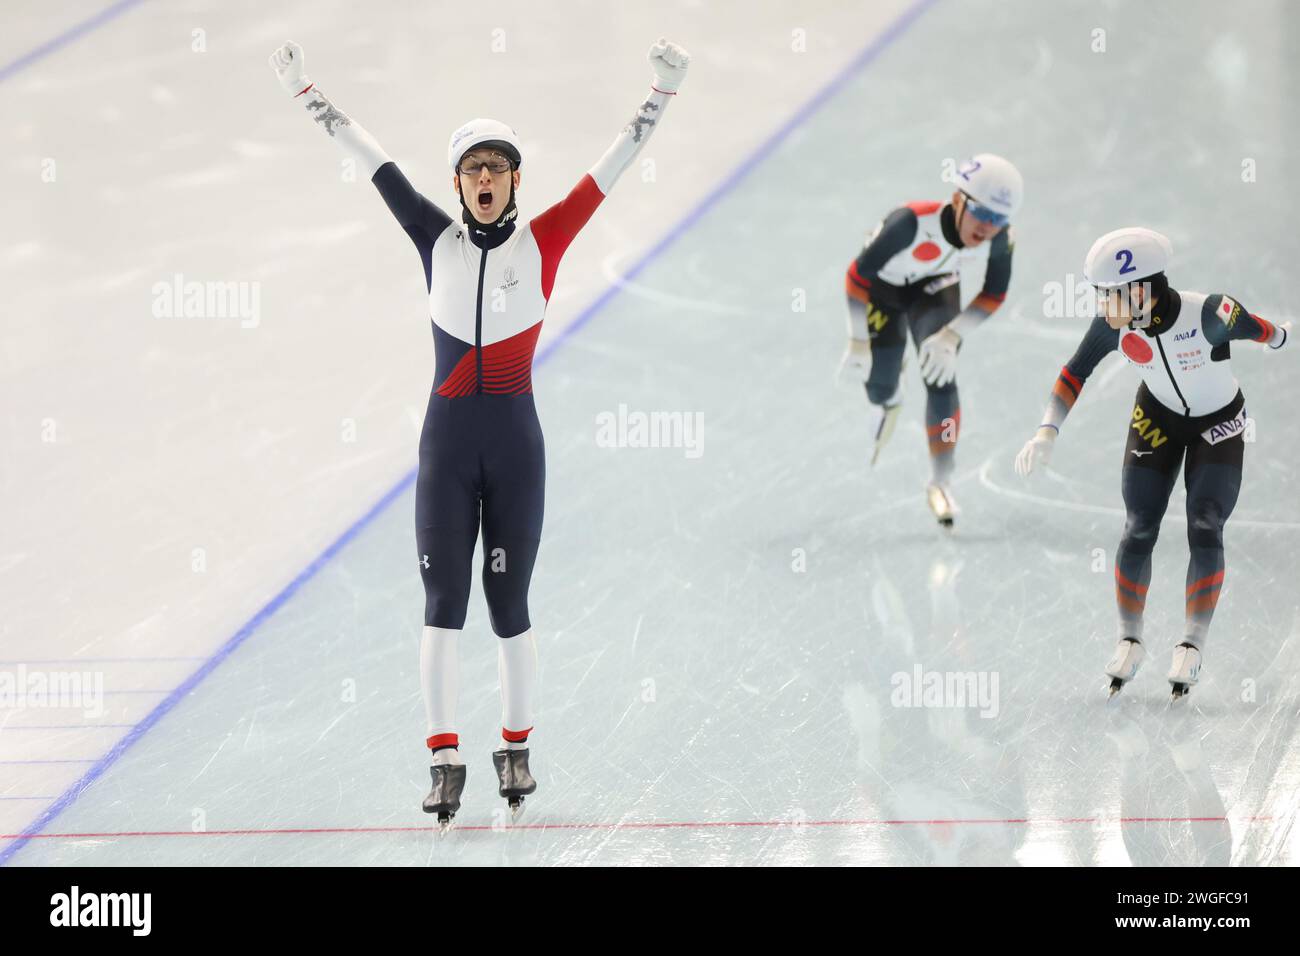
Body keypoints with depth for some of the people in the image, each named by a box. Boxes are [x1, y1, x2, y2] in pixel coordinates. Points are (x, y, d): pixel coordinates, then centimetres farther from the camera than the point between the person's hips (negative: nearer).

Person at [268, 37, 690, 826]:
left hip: (515, 443, -1)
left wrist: (663, 93, -7)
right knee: (444, 598, -3)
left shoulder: (543, 241, 0)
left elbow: (613, 168, -2)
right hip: (447, 442, 1)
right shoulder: (438, 240, 5)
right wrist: (307, 94, 11)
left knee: (509, 603, 4)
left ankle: (517, 747, 20)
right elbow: (375, 164, 8)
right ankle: (445, 757, 0)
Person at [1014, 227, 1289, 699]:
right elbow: (1074, 375, -10)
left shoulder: (1211, 314, -37)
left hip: (1220, 423, -3)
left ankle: (1193, 646, -2)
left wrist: (1278, 336, 9)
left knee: (1204, 530, -12)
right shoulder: (1114, 324, -25)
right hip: (1157, 416, 3)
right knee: (1139, 531, -1)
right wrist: (1047, 433, -21)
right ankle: (1129, 642, 15)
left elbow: (1255, 328, -13)